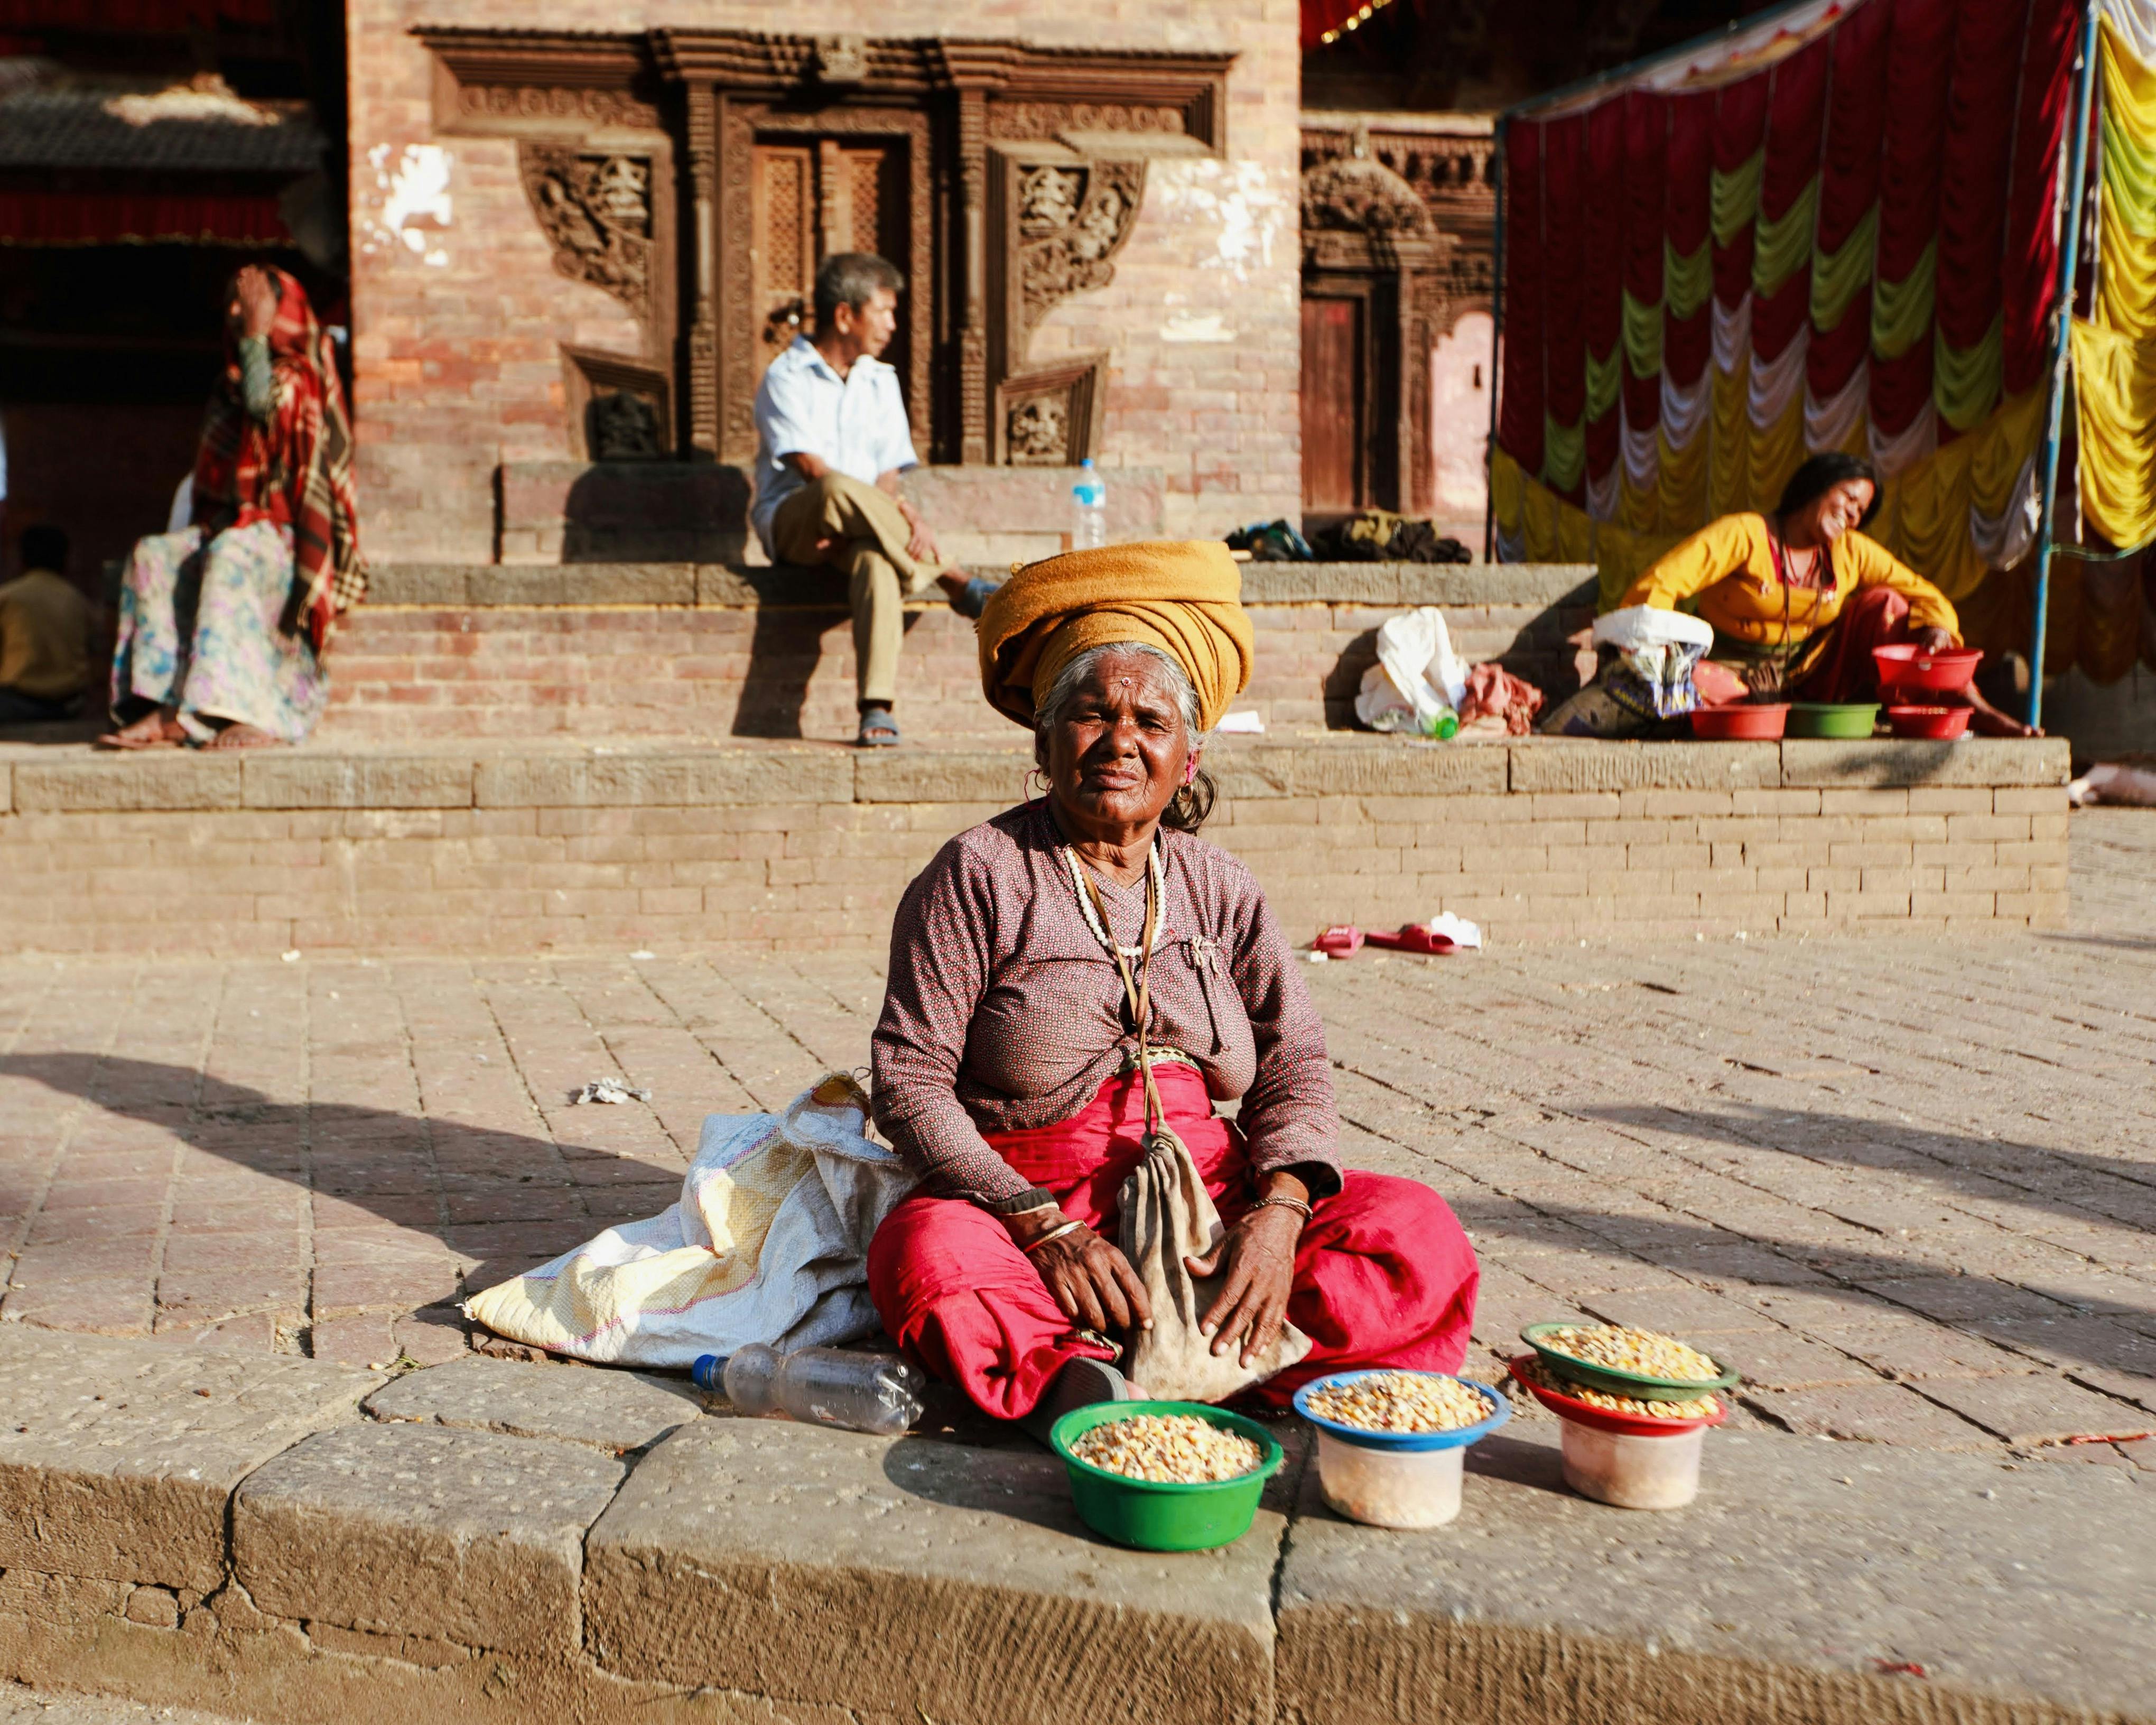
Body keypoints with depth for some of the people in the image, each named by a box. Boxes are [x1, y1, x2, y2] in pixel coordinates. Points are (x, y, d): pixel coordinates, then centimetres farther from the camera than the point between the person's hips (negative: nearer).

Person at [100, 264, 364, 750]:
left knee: (229, 555, -37)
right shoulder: (230, 387, 21)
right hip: (234, 528, 7)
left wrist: (257, 333, -15)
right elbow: (213, 479, 23)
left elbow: (263, 404, -25)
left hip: (287, 535, -7)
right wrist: (213, 521, 5)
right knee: (152, 554, -18)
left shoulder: (297, 376, -1)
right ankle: (165, 709, -30)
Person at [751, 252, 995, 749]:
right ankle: (955, 583, -28)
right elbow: (810, 469, -14)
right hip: (790, 522, -3)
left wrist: (893, 510, -16)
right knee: (839, 492, -39)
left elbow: (889, 475, 8)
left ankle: (877, 707, -48)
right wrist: (902, 512, -23)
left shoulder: (881, 381, 17)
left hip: (854, 530, 3)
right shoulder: (786, 376, 0)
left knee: (876, 555, -36)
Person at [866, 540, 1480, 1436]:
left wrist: (1278, 1211, -14)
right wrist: (1045, 1230, -19)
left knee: (1419, 1234, -19)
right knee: (932, 1256, -34)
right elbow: (910, 1081, -6)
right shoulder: (978, 875, -1)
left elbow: (1292, 1065, 7)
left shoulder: (1219, 888, 12)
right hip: (1026, 1202, -4)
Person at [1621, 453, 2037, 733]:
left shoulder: (1853, 554, 7)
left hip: (1812, 678, 5)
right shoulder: (1743, 536, -9)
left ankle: (1978, 712, -10)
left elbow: (1924, 594, 10)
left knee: (1884, 603, -8)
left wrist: (1938, 629, -15)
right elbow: (1659, 583, -18)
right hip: (1737, 677, -5)